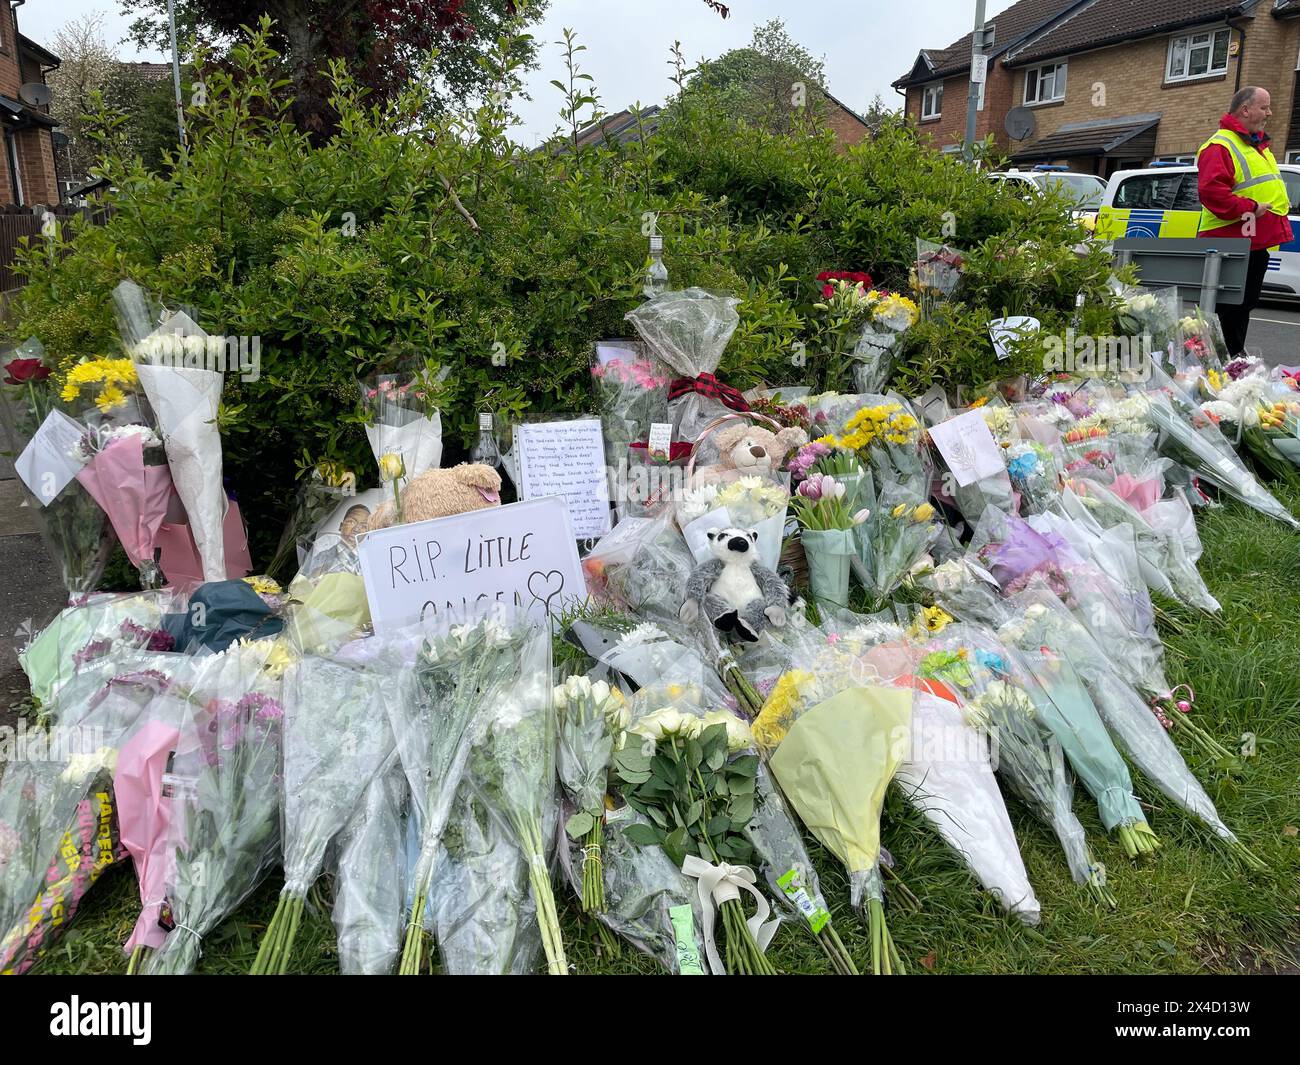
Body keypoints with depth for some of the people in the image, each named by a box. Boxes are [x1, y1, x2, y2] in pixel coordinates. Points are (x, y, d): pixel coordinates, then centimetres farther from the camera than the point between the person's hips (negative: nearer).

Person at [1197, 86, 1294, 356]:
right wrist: (1249, 208, -24)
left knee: (1246, 303, 17)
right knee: (1231, 307, -5)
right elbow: (1211, 190, -27)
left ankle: (1236, 354, 27)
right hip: (1232, 242, -10)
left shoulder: (1258, 145, 20)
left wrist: (1282, 203, 14)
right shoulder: (1220, 146, -13)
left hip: (1257, 242, 10)